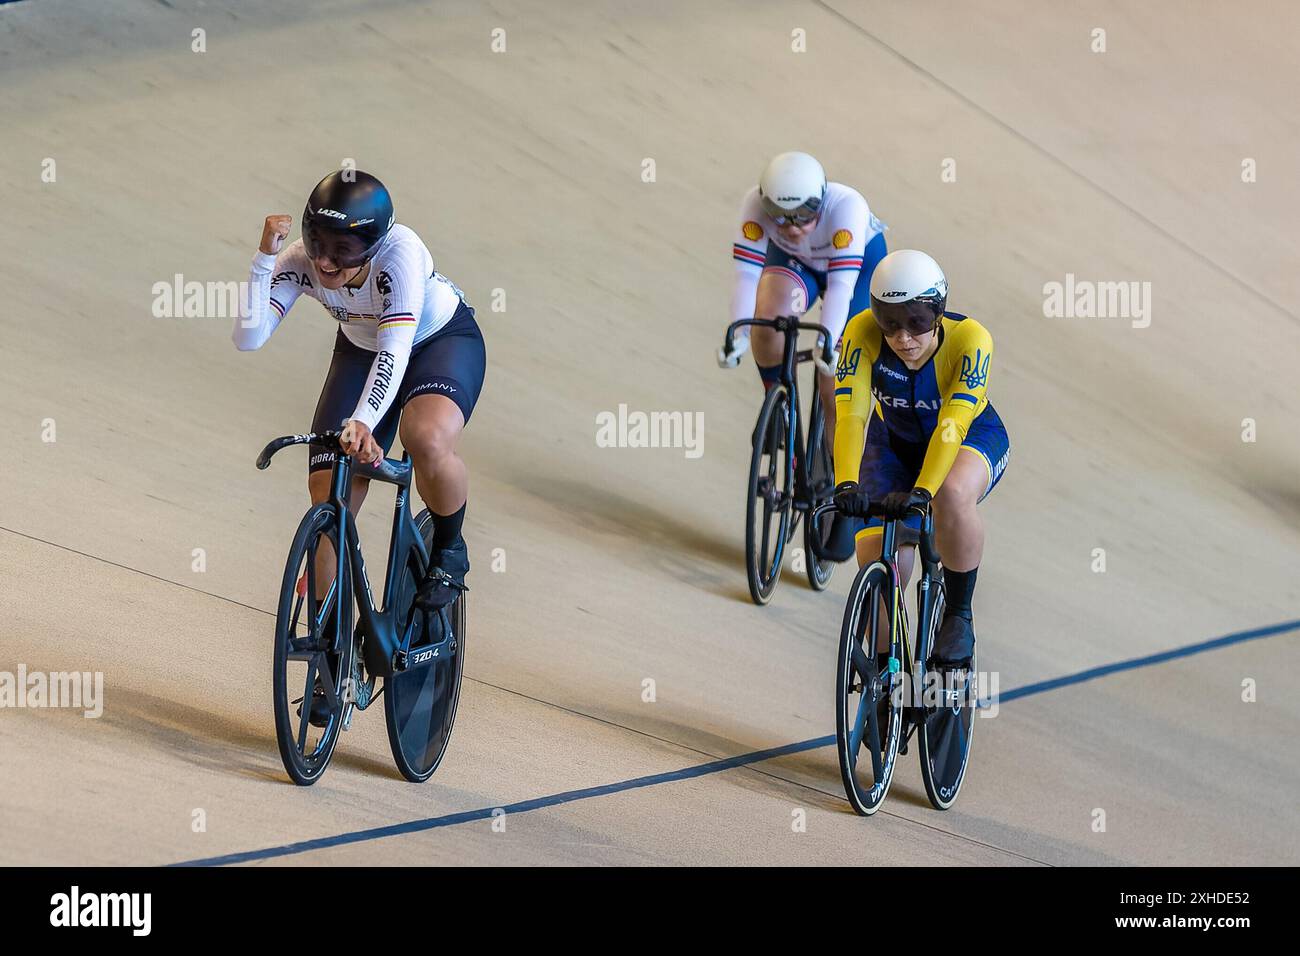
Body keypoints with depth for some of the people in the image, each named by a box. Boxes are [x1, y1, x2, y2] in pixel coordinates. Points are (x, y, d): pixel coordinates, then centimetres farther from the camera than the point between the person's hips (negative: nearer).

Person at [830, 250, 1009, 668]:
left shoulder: (969, 339, -31)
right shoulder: (862, 332, -26)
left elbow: (953, 424, -40)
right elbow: (851, 414, -34)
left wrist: (922, 491, -54)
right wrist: (847, 484, -50)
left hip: (972, 440, -2)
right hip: (896, 443, 3)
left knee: (952, 495, -38)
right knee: (877, 561, -15)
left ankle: (958, 615, -17)